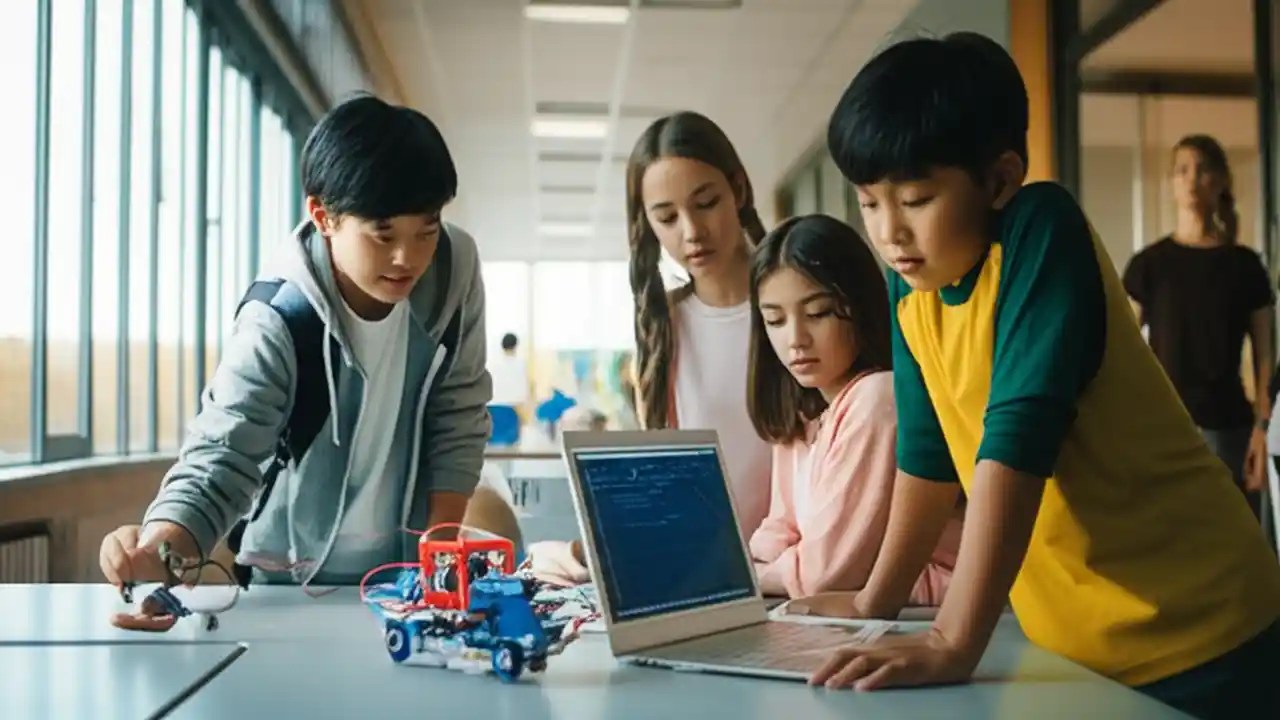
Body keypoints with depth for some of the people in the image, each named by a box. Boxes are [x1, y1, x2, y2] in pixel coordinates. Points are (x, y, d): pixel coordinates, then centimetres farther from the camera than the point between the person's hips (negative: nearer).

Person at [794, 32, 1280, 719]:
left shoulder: (1040, 229, -20)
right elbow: (927, 453, 9)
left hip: (1188, 633, -6)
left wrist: (953, 641, -33)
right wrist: (875, 602, 14)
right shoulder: (909, 290, -1)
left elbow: (1017, 436, -29)